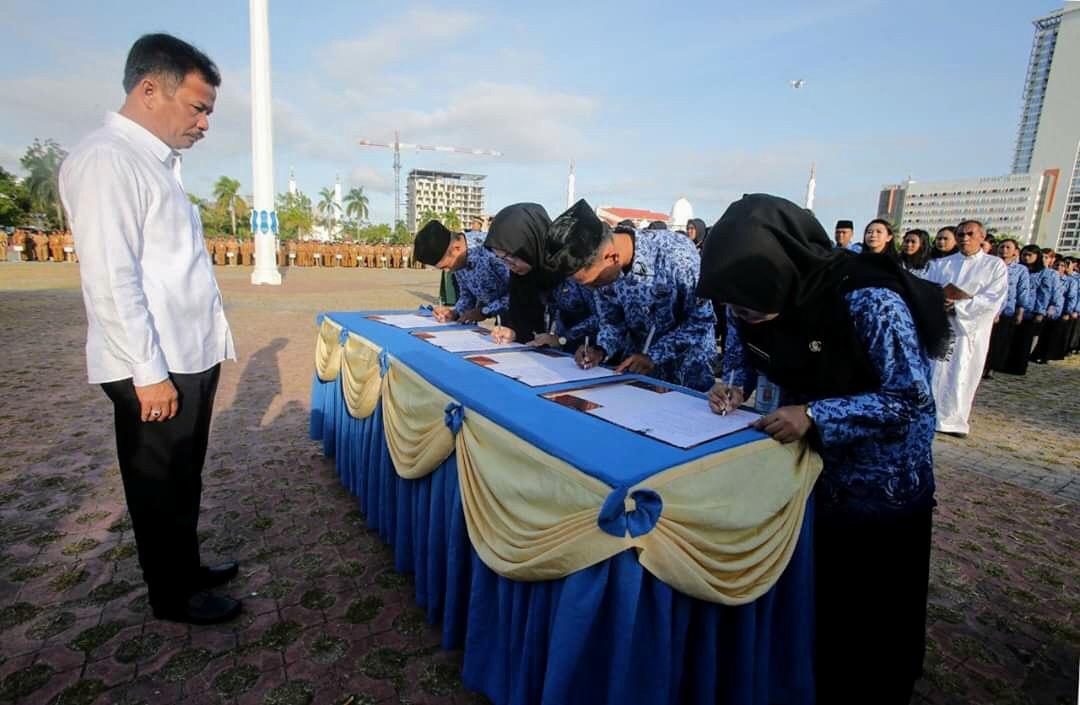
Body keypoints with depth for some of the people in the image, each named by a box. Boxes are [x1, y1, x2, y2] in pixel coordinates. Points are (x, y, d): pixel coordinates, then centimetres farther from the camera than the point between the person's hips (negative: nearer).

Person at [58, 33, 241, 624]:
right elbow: (111, 281, -19)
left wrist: (191, 358, 14)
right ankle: (172, 596, 27)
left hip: (191, 357, 8)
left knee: (183, 479, 20)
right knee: (160, 486, 8)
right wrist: (150, 372, -19)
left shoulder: (155, 163, 15)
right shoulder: (105, 160, -13)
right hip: (157, 369, -8)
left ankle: (187, 568, 38)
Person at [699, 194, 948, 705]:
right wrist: (733, 385, -19)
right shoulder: (751, 304, -14)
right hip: (802, 463, 6)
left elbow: (912, 398, -26)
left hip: (881, 481, -5)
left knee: (872, 610, 14)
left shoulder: (869, 301, -32)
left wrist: (815, 415, -36)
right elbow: (741, 352, 4)